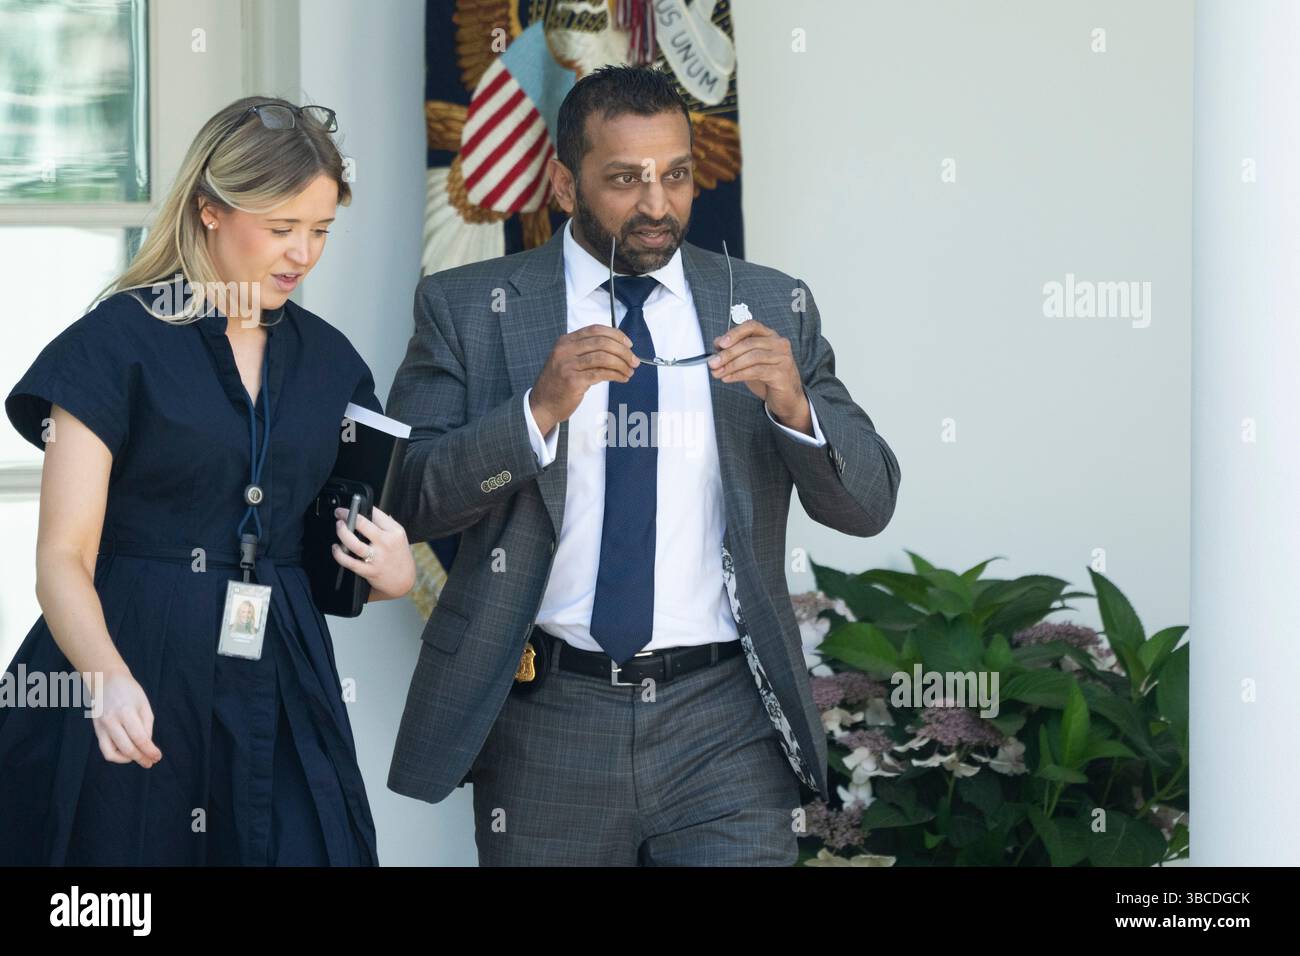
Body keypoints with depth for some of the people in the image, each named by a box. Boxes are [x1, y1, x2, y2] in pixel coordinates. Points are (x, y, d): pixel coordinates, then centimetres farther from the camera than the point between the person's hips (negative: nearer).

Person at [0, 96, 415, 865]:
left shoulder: (328, 361, 10)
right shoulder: (117, 343, -5)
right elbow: (64, 556, -11)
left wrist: (394, 574, -4)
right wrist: (111, 680, -29)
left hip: (278, 688, 4)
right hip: (138, 689, -4)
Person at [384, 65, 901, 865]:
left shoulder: (770, 309, 7)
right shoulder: (468, 309, 3)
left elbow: (869, 504, 4)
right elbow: (402, 499, -6)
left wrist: (795, 404, -15)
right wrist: (538, 410, -19)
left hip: (727, 731, 1)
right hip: (548, 725, 0)